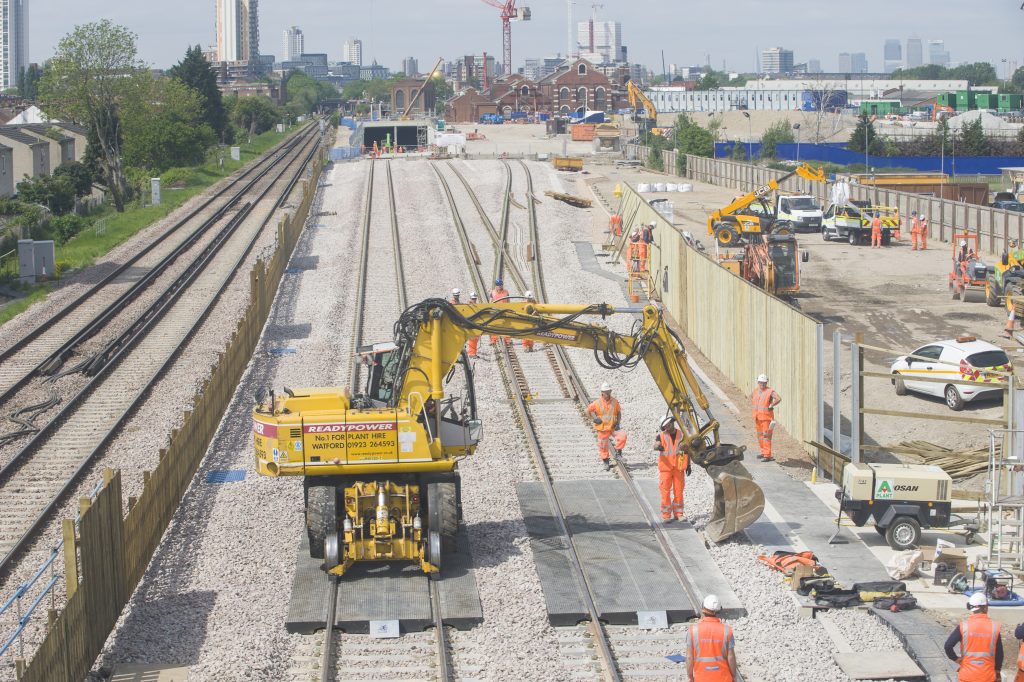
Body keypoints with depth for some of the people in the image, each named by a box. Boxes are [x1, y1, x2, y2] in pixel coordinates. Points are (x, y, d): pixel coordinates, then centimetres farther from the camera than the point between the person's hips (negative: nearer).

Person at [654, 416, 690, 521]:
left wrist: (688, 465, 11)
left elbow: (687, 450, 14)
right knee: (665, 491, -3)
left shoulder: (682, 435, 6)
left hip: (678, 467, 2)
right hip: (666, 467, -2)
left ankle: (678, 513, 16)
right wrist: (658, 447, -45)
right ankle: (666, 515, 3)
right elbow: (655, 445, -21)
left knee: (679, 490, 6)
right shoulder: (661, 436, -1)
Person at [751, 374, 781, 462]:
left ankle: (767, 456, -10)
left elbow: (779, 399, -24)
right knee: (760, 436, 14)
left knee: (766, 436, -10)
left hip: (766, 417, -7)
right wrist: (752, 405, 18)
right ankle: (763, 452, 26)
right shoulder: (756, 391, 11)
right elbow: (751, 397, 33)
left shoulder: (770, 391, -11)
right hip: (757, 417, 7)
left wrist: (770, 406, -17)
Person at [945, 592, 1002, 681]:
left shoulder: (963, 626, -9)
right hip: (988, 677, 0)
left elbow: (948, 645, -14)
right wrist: (997, 671, 14)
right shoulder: (994, 627, -7)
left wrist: (955, 658, 2)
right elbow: (999, 653, 0)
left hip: (967, 676, 0)